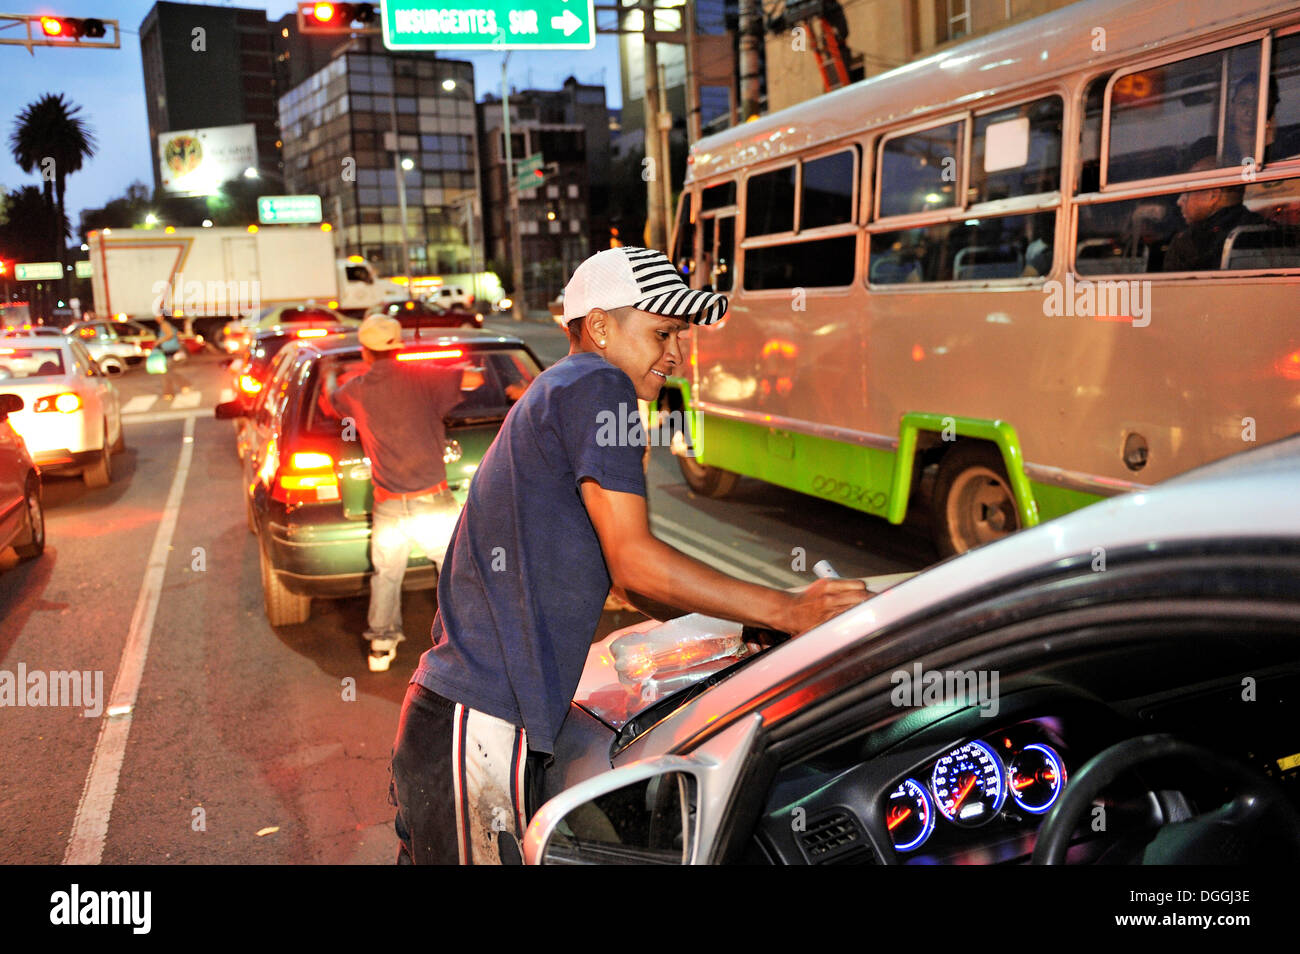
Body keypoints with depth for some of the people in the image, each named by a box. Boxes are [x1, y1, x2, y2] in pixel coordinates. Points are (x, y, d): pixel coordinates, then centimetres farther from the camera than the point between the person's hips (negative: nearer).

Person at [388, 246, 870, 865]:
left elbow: (627, 582, 21)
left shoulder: (552, 394, 21)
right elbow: (634, 563, -17)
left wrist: (750, 624, 14)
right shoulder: (596, 385, -9)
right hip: (480, 728, -10)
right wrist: (786, 612, -12)